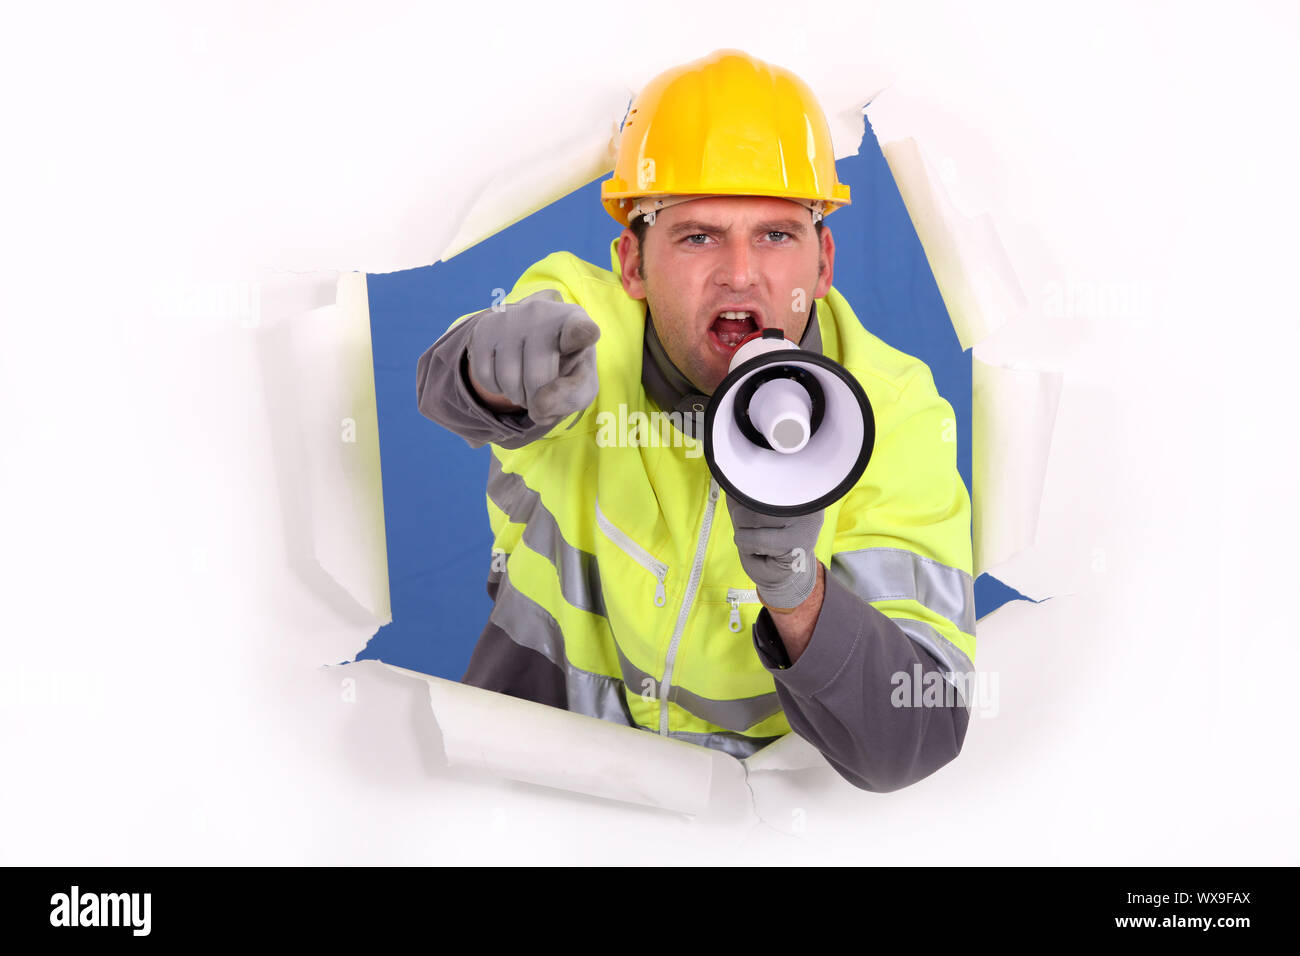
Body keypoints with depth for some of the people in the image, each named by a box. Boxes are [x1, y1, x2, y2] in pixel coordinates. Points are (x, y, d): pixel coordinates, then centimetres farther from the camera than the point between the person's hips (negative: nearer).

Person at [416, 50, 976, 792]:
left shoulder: (894, 418, -16)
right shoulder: (581, 314, -14)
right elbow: (450, 387, -37)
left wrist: (799, 594, -40)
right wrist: (503, 369, -60)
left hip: (764, 784, 1)